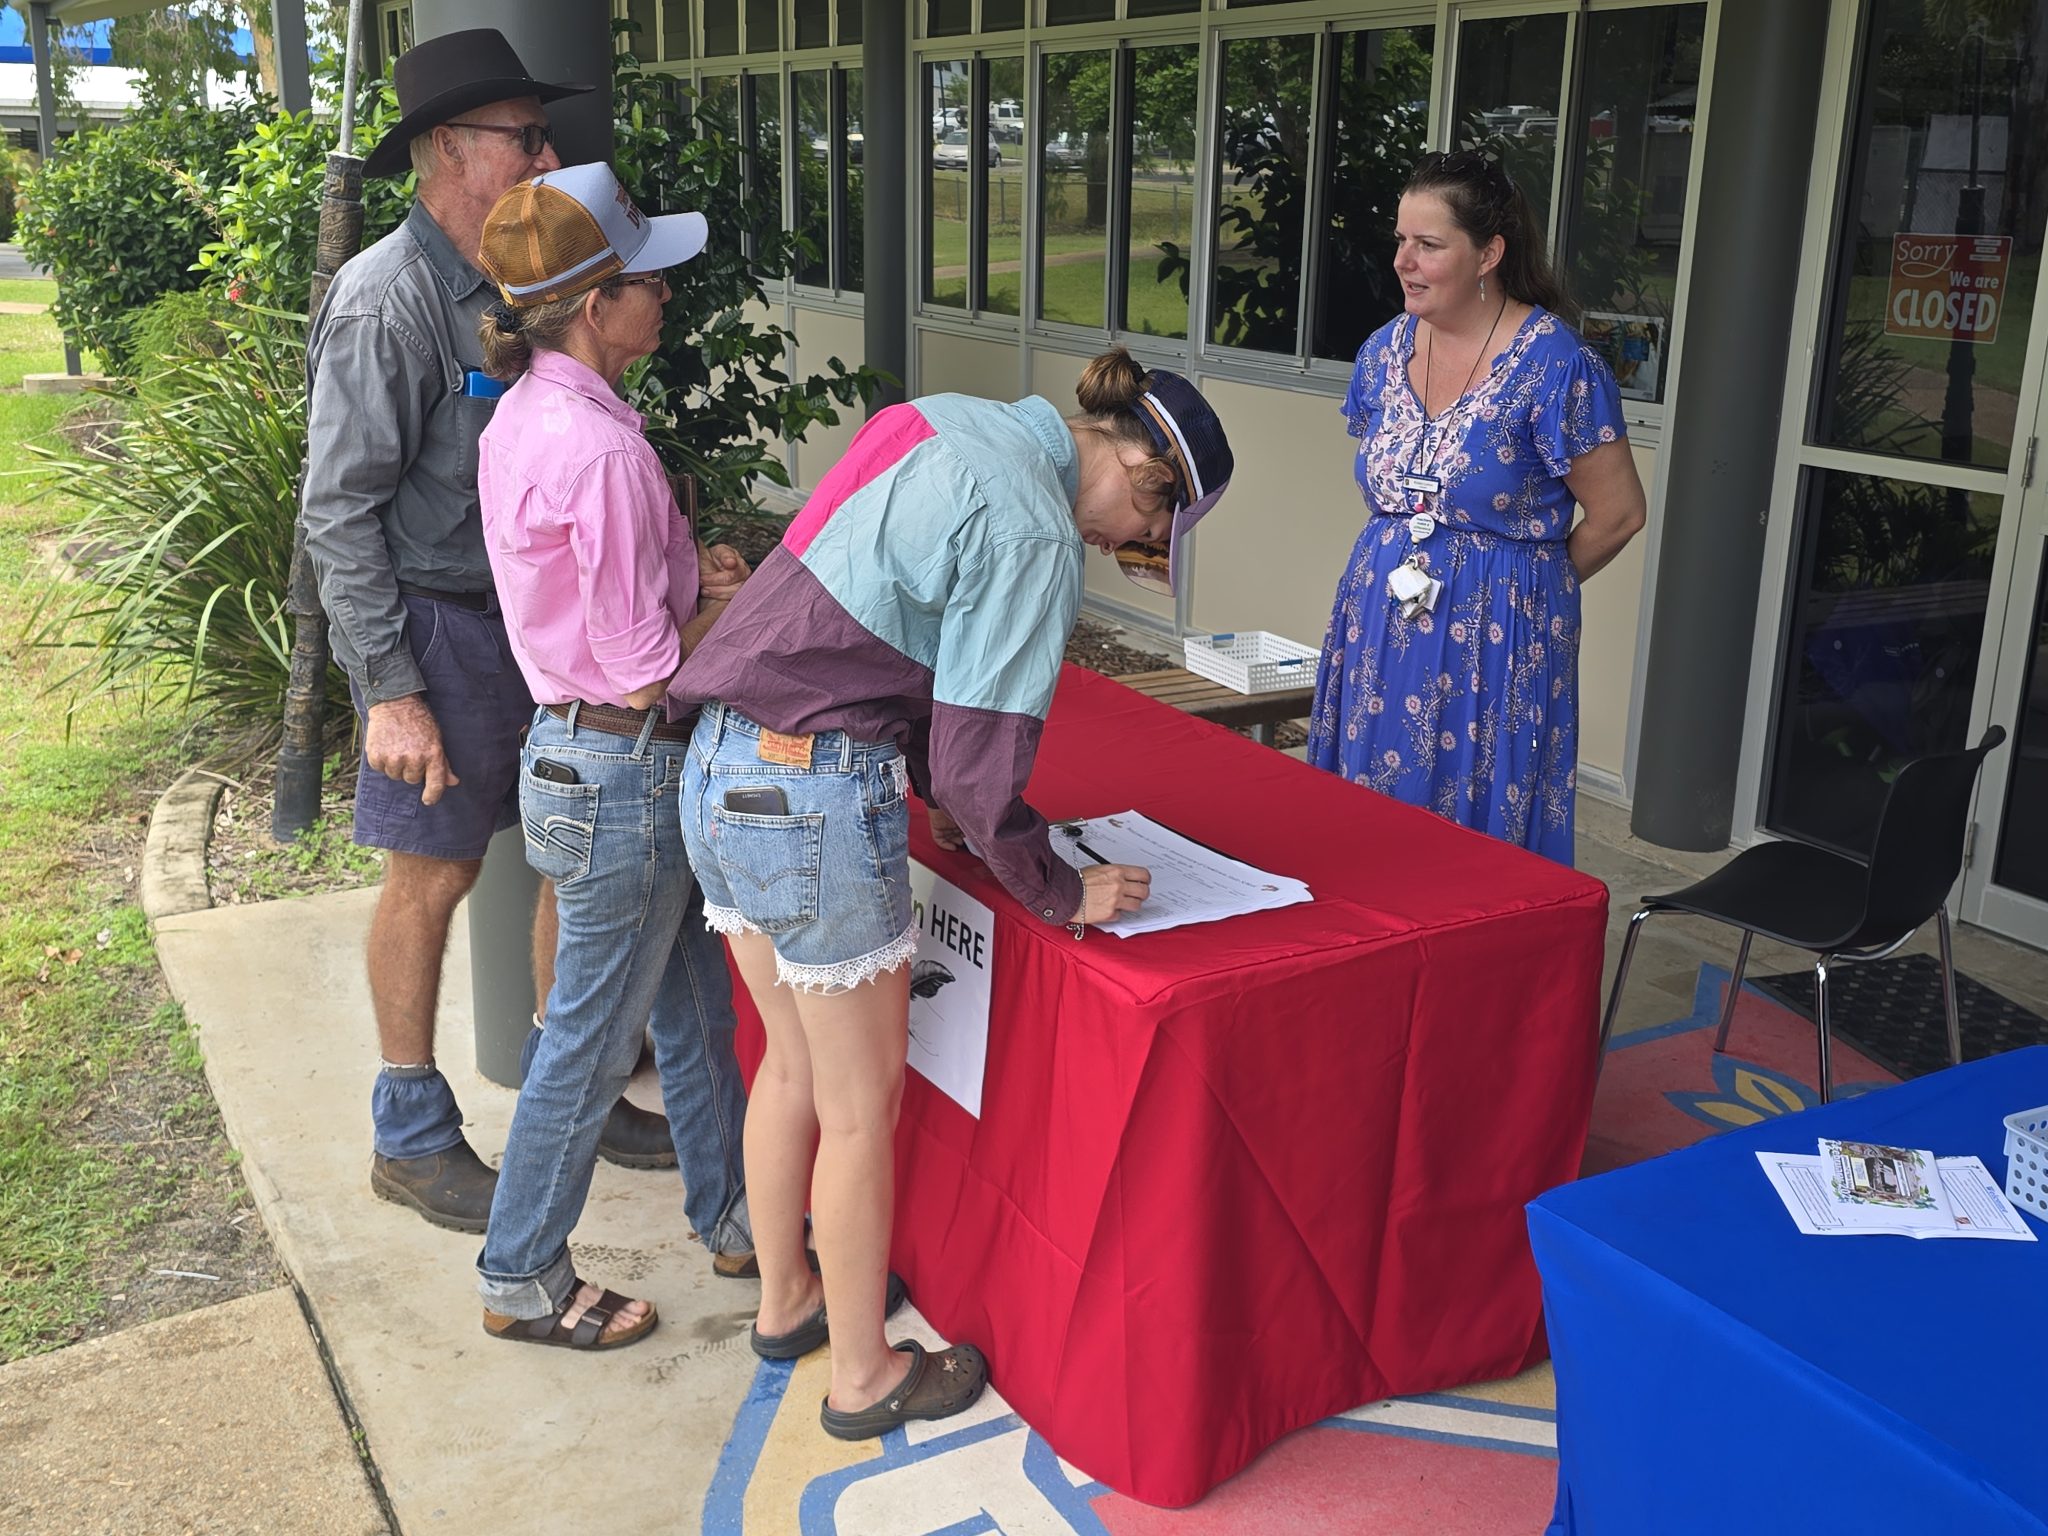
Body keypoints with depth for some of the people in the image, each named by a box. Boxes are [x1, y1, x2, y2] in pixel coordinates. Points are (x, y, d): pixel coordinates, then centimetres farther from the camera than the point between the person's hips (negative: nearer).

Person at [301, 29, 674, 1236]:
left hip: (544, 614, 7)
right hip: (446, 625, -7)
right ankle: (413, 1138, 19)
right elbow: (340, 514, -16)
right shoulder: (388, 301, -15)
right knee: (436, 874, 3)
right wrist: (389, 692, -19)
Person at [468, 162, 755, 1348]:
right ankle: (523, 1282, 25)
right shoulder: (603, 451, -26)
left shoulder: (525, 418, 4)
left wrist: (690, 574, 3)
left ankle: (733, 1212, 39)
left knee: (694, 1004, 22)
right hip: (623, 772, -10)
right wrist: (736, 604, -6)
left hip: (576, 751, 10)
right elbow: (645, 671, -22)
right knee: (592, 1040, 7)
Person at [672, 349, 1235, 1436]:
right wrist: (1063, 893, -1)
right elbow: (979, 759, -16)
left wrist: (953, 804, 20)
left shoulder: (946, 427, 10)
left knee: (793, 1062, 24)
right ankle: (862, 1376, 25)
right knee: (862, 1102, 8)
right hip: (817, 797, -9)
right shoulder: (1033, 535, -16)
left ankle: (783, 1301, 42)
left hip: (722, 771, 9)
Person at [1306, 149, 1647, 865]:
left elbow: (1617, 514, -8)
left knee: (1481, 826, 2)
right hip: (1380, 627, 6)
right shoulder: (1384, 350, 5)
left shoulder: (1554, 365, -14)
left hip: (1494, 642, -6)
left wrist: (1529, 585, 4)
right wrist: (1398, 564, 10)